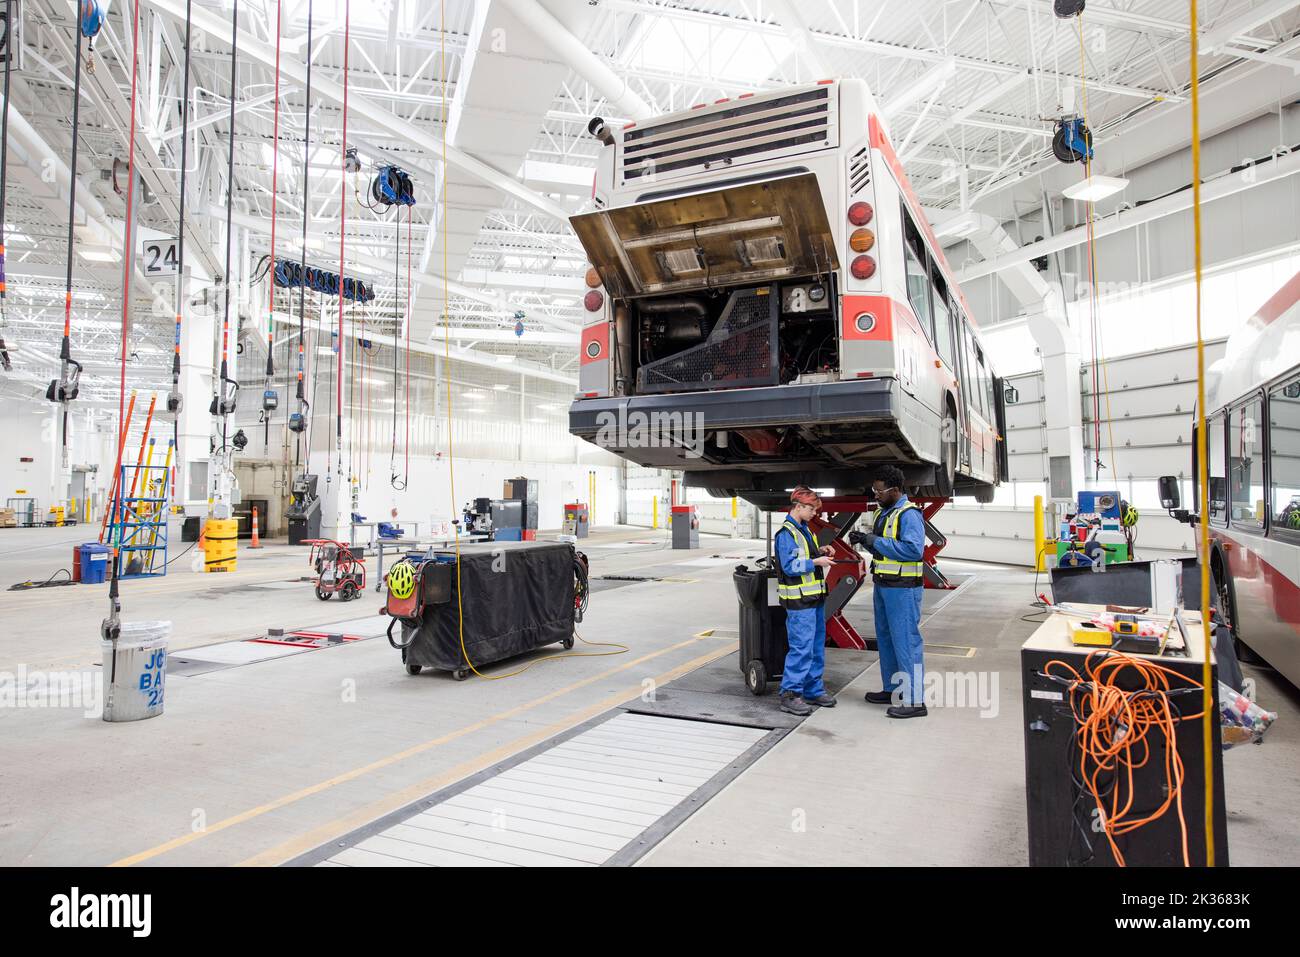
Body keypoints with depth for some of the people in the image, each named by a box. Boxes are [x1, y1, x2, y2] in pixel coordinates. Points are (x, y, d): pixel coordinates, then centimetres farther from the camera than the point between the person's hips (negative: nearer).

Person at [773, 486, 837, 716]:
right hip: (799, 601, -10)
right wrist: (817, 561, -19)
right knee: (801, 648, -9)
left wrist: (820, 551, 8)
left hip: (815, 598, 10)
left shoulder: (804, 529, 16)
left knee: (817, 647, 15)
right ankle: (790, 695, 0)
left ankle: (813, 690, 25)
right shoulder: (786, 533, -14)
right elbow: (790, 566, -20)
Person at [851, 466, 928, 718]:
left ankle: (914, 700, 0)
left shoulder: (909, 514, -16)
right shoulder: (883, 512, 13)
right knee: (886, 639, 17)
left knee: (906, 641, -6)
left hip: (902, 589, -10)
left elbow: (914, 549, -26)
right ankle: (893, 690, 28)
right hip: (882, 585, 10)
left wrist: (876, 541, -22)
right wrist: (864, 540, 2)